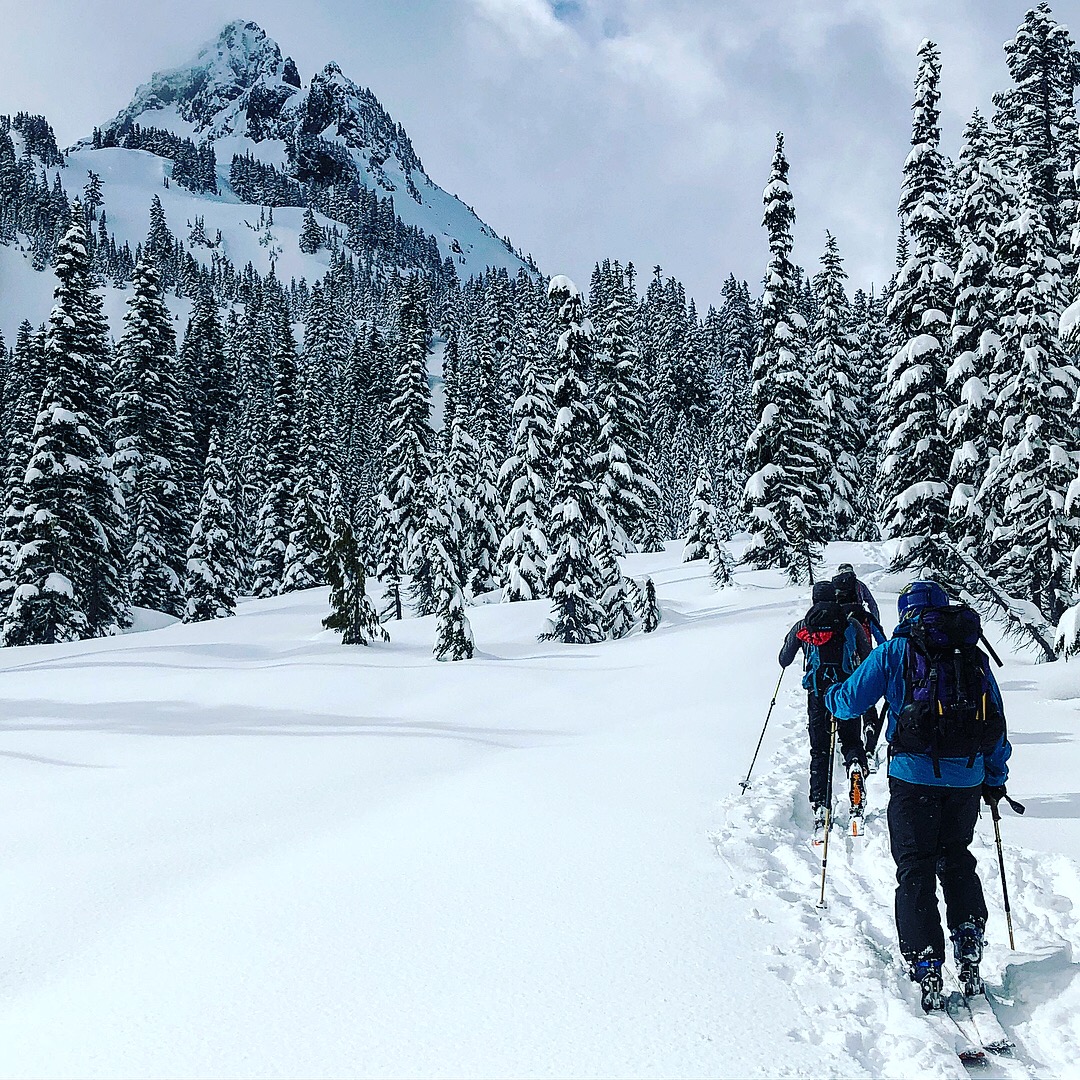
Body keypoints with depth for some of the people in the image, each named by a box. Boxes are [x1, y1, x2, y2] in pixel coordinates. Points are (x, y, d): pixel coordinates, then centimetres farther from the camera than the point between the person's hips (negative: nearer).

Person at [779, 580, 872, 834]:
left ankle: (819, 807, -2)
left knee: (819, 751, 9)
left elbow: (784, 660, 16)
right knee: (851, 741, 16)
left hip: (817, 695, 0)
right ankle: (856, 764, -20)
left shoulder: (801, 628, 5)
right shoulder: (852, 625, 5)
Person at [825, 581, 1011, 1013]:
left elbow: (850, 702, 1)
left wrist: (830, 695, 25)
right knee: (956, 858, 21)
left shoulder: (896, 651, 0)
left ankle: (926, 966, -4)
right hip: (967, 777, 4)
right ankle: (969, 952, 16)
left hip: (914, 774, -4)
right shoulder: (974, 655, 11)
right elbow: (997, 722, 14)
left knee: (915, 866, 3)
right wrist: (996, 779, 23)